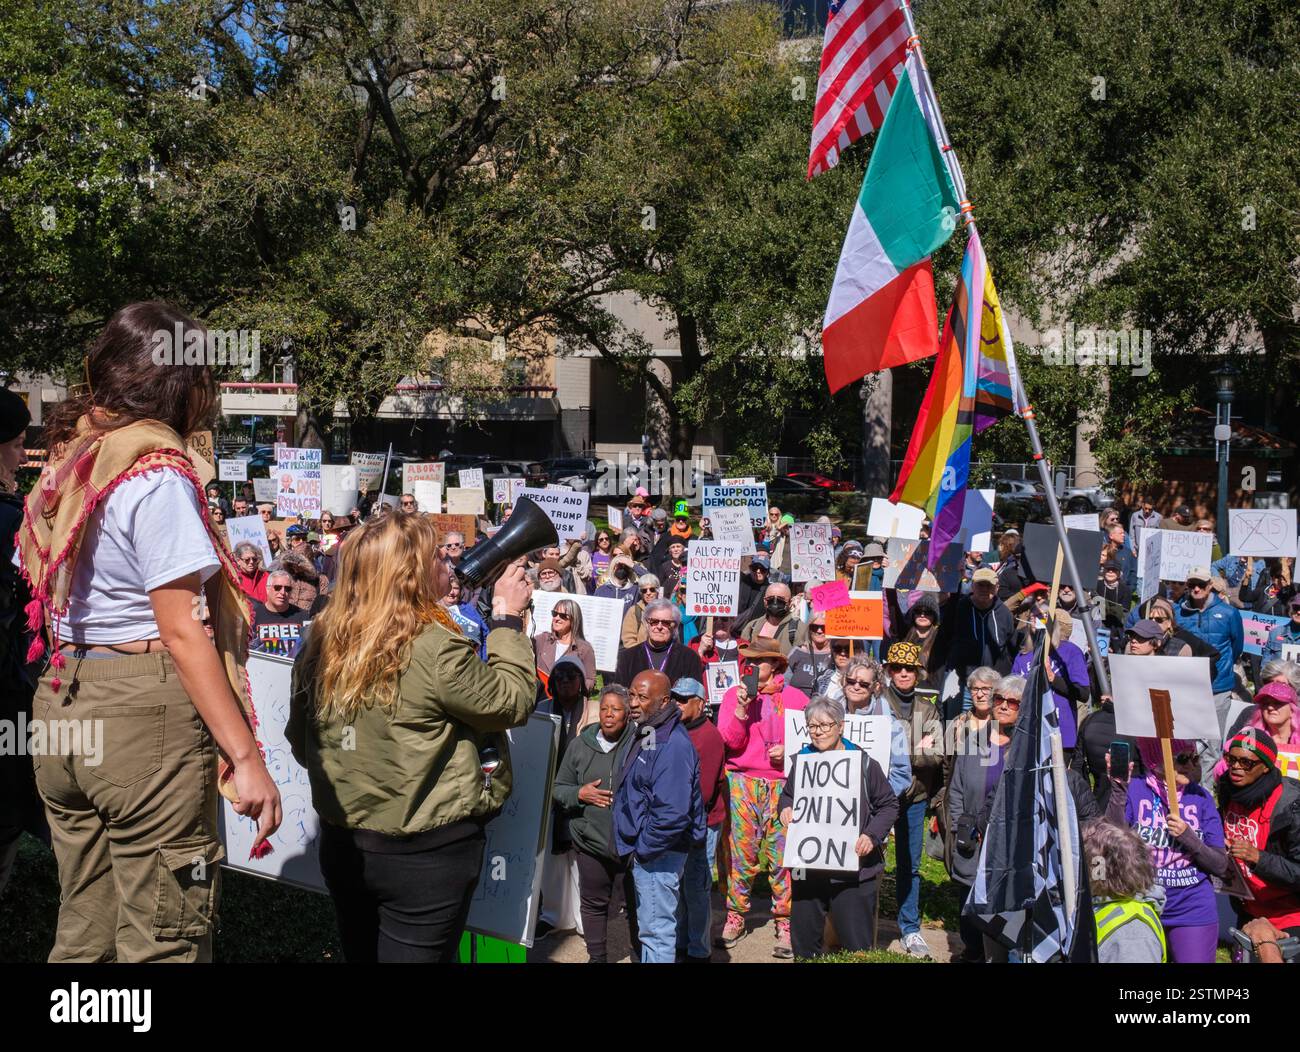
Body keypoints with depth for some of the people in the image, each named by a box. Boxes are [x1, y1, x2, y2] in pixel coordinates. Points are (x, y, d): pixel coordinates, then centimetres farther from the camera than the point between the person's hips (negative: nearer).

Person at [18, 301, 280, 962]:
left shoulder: (68, 463, 13)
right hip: (143, 713, -8)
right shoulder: (157, 474, -13)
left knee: (83, 934, 17)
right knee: (162, 942, 0)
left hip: (61, 705, 9)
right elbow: (182, 630, -17)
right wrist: (245, 756, -17)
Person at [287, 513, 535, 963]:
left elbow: (301, 743, 9)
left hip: (341, 845, 6)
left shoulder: (322, 642, -1)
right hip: (426, 855, -6)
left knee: (361, 953, 20)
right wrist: (508, 618, 0)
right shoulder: (436, 648, -20)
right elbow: (513, 702, -8)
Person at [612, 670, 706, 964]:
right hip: (644, 850, 10)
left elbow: (672, 813, -29)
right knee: (652, 926, 20)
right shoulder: (647, 735, 11)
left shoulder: (672, 745, -22)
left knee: (656, 929, -3)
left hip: (657, 855, -10)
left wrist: (642, 849, -19)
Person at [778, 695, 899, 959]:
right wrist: (785, 808, 0)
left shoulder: (863, 763, -3)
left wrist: (872, 835, -12)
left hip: (853, 870, -4)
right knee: (803, 943, 12)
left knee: (856, 947, 0)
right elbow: (787, 795, 23)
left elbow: (888, 805, 3)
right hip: (808, 867, 4)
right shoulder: (801, 761, 8)